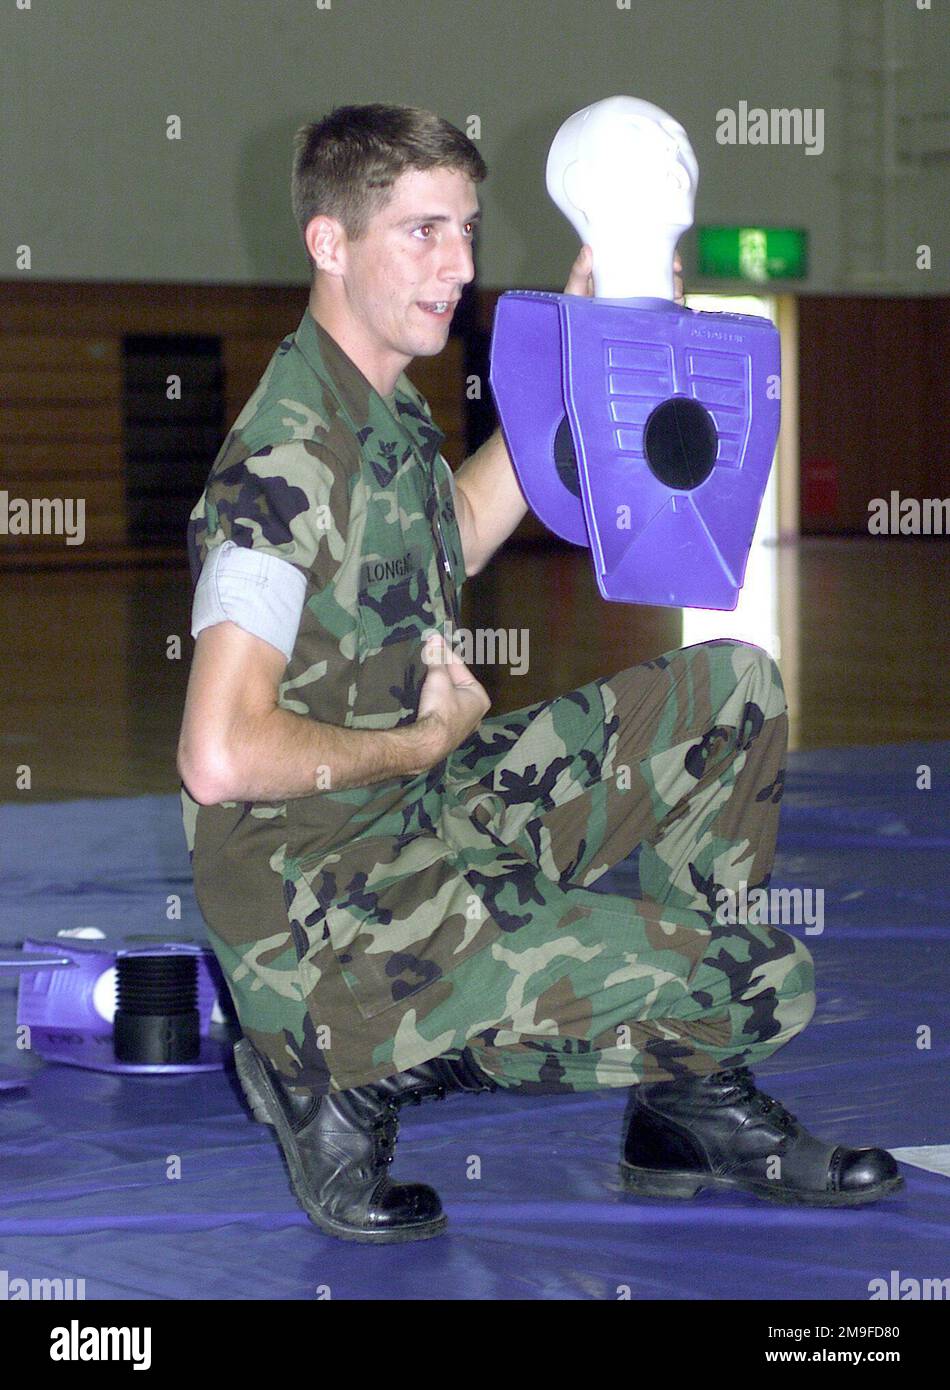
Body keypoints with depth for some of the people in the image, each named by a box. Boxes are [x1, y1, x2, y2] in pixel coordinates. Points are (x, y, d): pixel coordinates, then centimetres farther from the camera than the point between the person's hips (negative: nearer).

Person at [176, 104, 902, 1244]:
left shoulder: (380, 402, 7)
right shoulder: (289, 456, -23)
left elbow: (458, 536, 31)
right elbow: (222, 759, -31)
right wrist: (428, 741, -15)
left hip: (422, 817, 10)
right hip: (321, 907, -10)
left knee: (735, 690, 7)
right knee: (767, 985, -15)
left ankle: (689, 1104, 10)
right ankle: (350, 1075, -3)